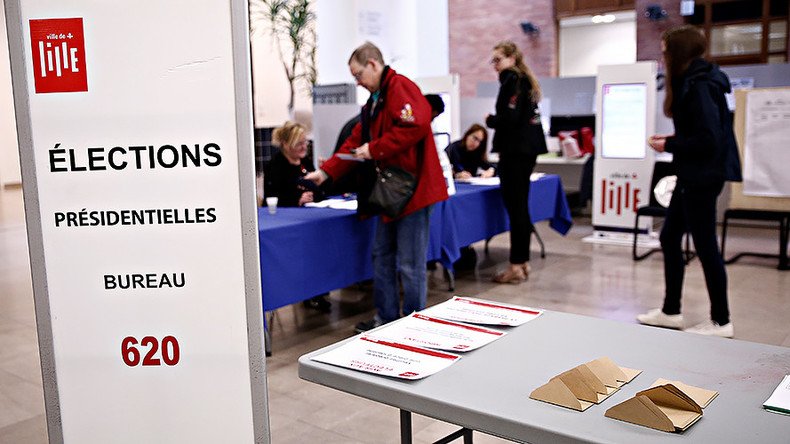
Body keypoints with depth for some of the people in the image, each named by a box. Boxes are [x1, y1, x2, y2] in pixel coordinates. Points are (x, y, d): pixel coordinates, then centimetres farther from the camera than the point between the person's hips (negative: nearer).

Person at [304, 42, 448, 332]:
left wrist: (374, 149, -18)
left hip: (412, 186, -10)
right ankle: (387, 317, 27)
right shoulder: (375, 99, 20)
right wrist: (326, 171, 12)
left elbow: (415, 126, -26)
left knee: (410, 264, -2)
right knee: (382, 255, 16)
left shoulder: (400, 87, -11)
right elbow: (356, 141, 20)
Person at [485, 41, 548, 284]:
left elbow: (509, 118, -21)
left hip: (515, 150, -10)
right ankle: (523, 262, 18)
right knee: (521, 207, 12)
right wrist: (496, 120, 12)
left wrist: (490, 120, -4)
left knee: (515, 208, -8)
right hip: (526, 147, 10)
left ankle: (516, 266, -5)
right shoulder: (524, 80, 19)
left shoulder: (512, 80, -10)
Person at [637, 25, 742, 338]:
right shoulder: (693, 82, 13)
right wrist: (671, 141, 6)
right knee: (669, 238, 14)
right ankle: (670, 311, 24)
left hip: (702, 176, -10)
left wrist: (669, 145, -13)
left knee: (705, 245, -1)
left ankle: (721, 321, 12)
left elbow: (709, 138, -23)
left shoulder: (699, 85, -18)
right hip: (692, 175, 10)